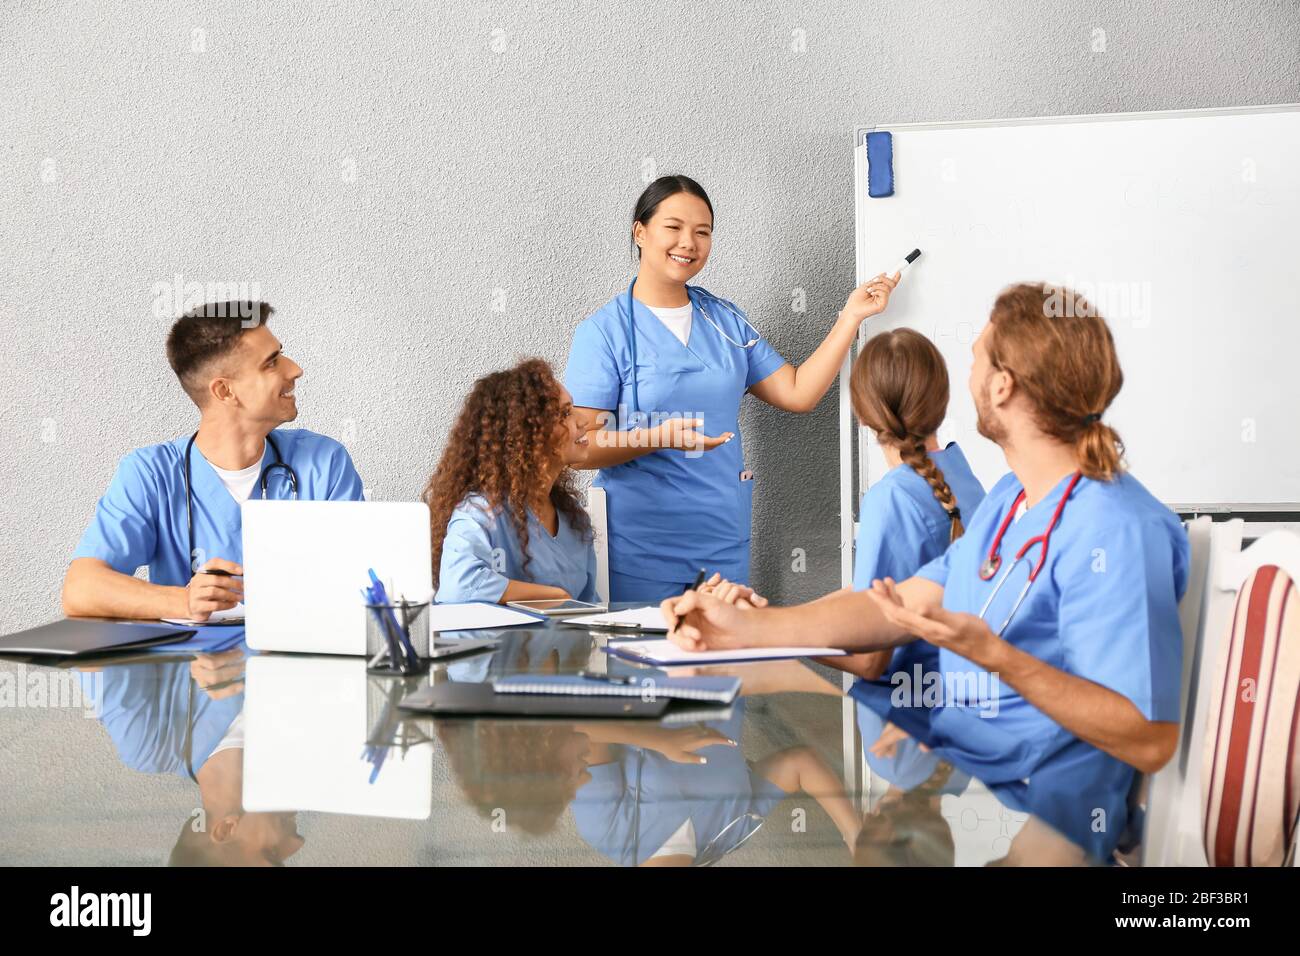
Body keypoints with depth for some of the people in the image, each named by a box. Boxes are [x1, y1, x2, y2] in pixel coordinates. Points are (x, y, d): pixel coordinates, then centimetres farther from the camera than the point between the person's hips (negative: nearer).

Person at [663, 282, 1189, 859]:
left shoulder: (1115, 531, -20)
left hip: (1026, 817, -8)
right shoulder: (1010, 498, 12)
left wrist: (994, 656, -33)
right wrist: (747, 628, -1)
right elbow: (905, 604, 10)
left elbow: (1150, 743, -23)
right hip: (940, 759, 9)